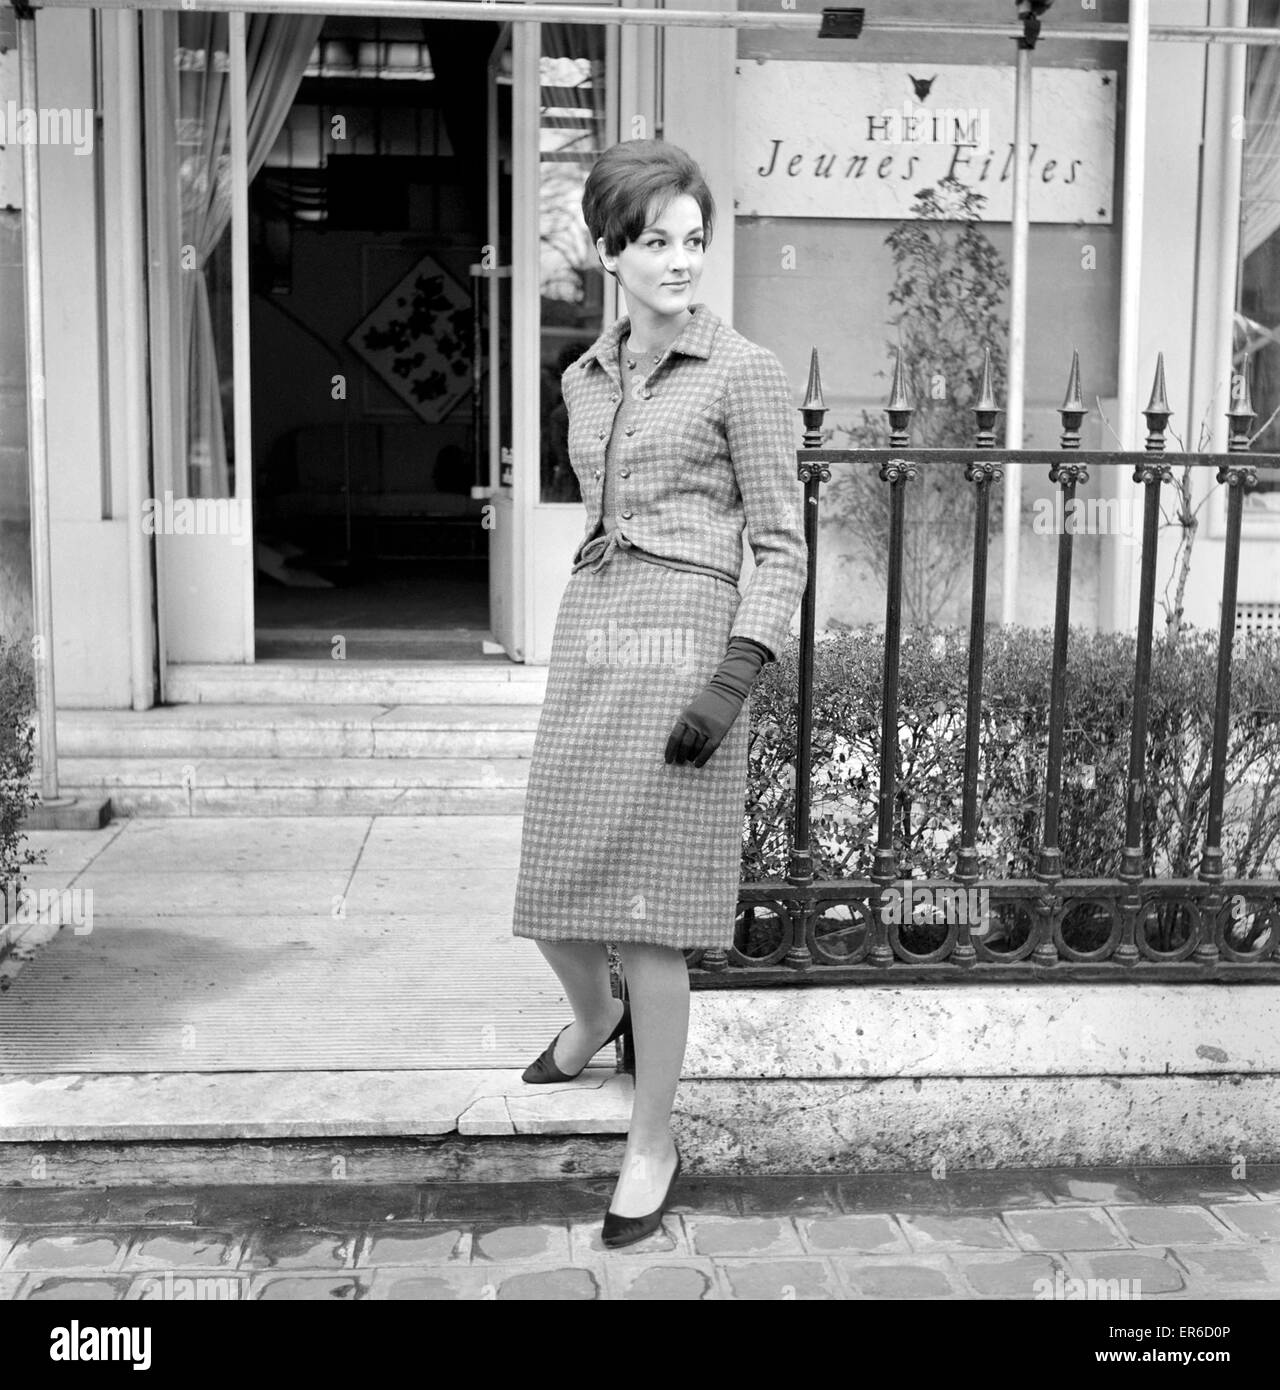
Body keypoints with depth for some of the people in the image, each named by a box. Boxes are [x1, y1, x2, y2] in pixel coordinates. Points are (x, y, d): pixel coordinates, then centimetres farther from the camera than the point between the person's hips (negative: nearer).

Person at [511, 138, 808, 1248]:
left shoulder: (745, 374, -5)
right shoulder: (586, 379, 13)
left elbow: (783, 548, -6)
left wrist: (736, 677, -16)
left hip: (687, 645, -6)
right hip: (587, 638, 6)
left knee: (649, 911, -3)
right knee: (554, 892, 9)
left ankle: (653, 1144, 15)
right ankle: (595, 1018, 44)